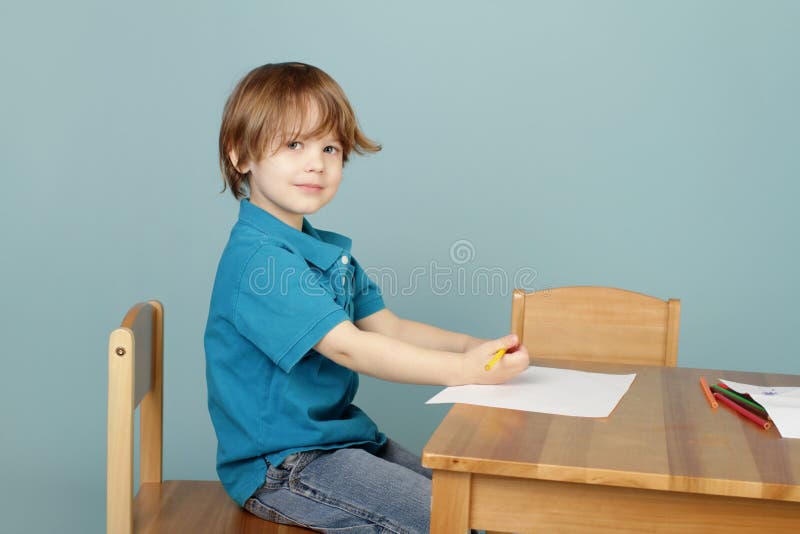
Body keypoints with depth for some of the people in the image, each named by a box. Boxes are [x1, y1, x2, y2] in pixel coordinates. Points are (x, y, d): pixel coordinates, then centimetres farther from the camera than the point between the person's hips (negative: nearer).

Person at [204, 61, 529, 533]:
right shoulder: (258, 258, -22)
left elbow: (387, 328, 9)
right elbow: (346, 347, -27)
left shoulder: (329, 250, 11)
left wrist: (476, 348, -7)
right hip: (280, 466, -10)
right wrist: (463, 370, -31)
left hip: (338, 438, 10)